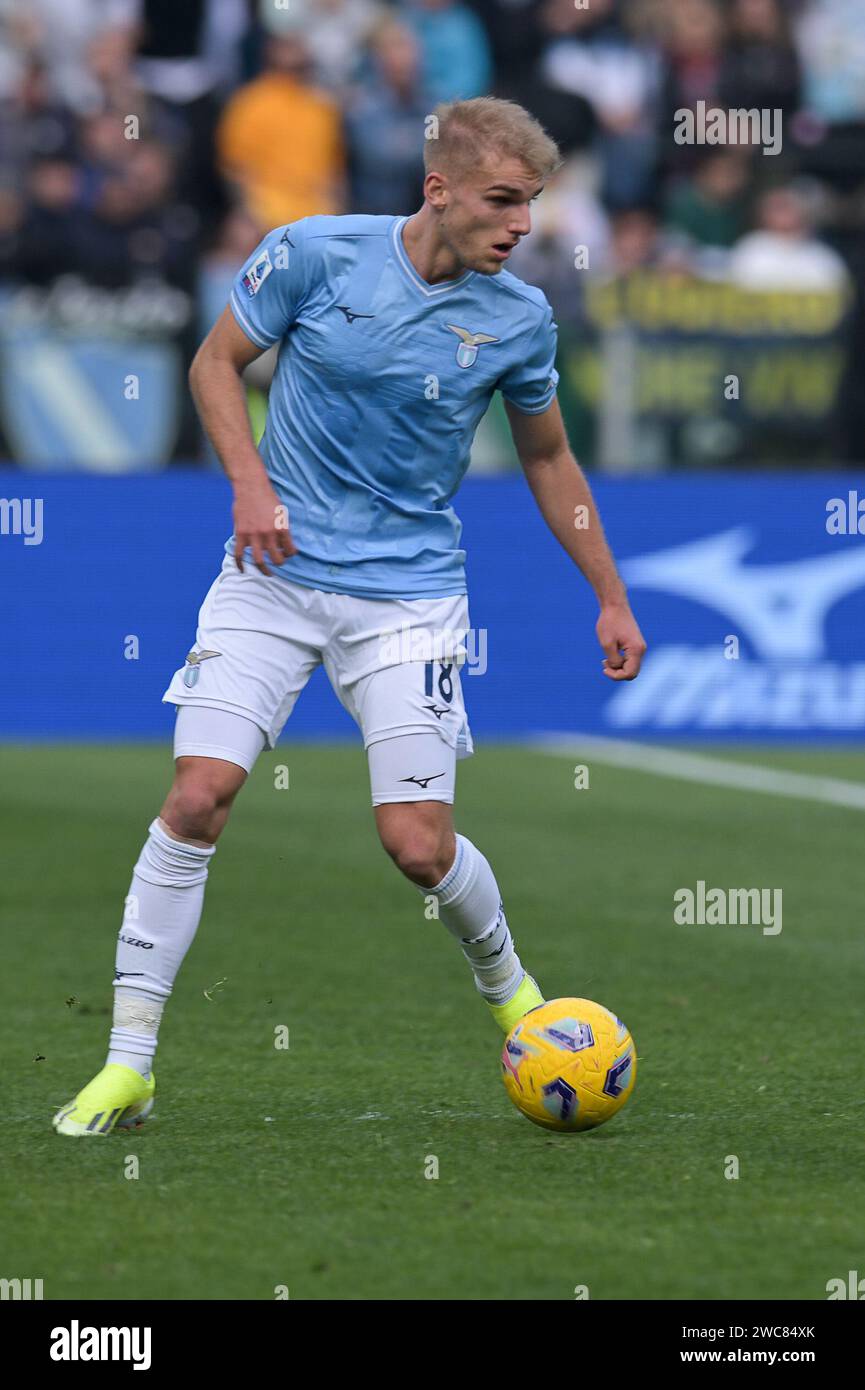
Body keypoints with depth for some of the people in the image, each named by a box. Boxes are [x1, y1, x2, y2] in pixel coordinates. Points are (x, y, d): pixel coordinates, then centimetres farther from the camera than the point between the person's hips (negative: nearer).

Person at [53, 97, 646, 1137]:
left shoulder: (517, 319, -2)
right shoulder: (314, 253, -8)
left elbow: (548, 459, 13)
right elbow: (216, 362, 4)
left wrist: (611, 600, 14)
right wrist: (251, 484, -11)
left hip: (409, 593, 0)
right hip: (275, 574, 0)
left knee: (419, 844, -9)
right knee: (197, 796, -13)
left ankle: (507, 986, 25)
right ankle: (128, 1063, -5)